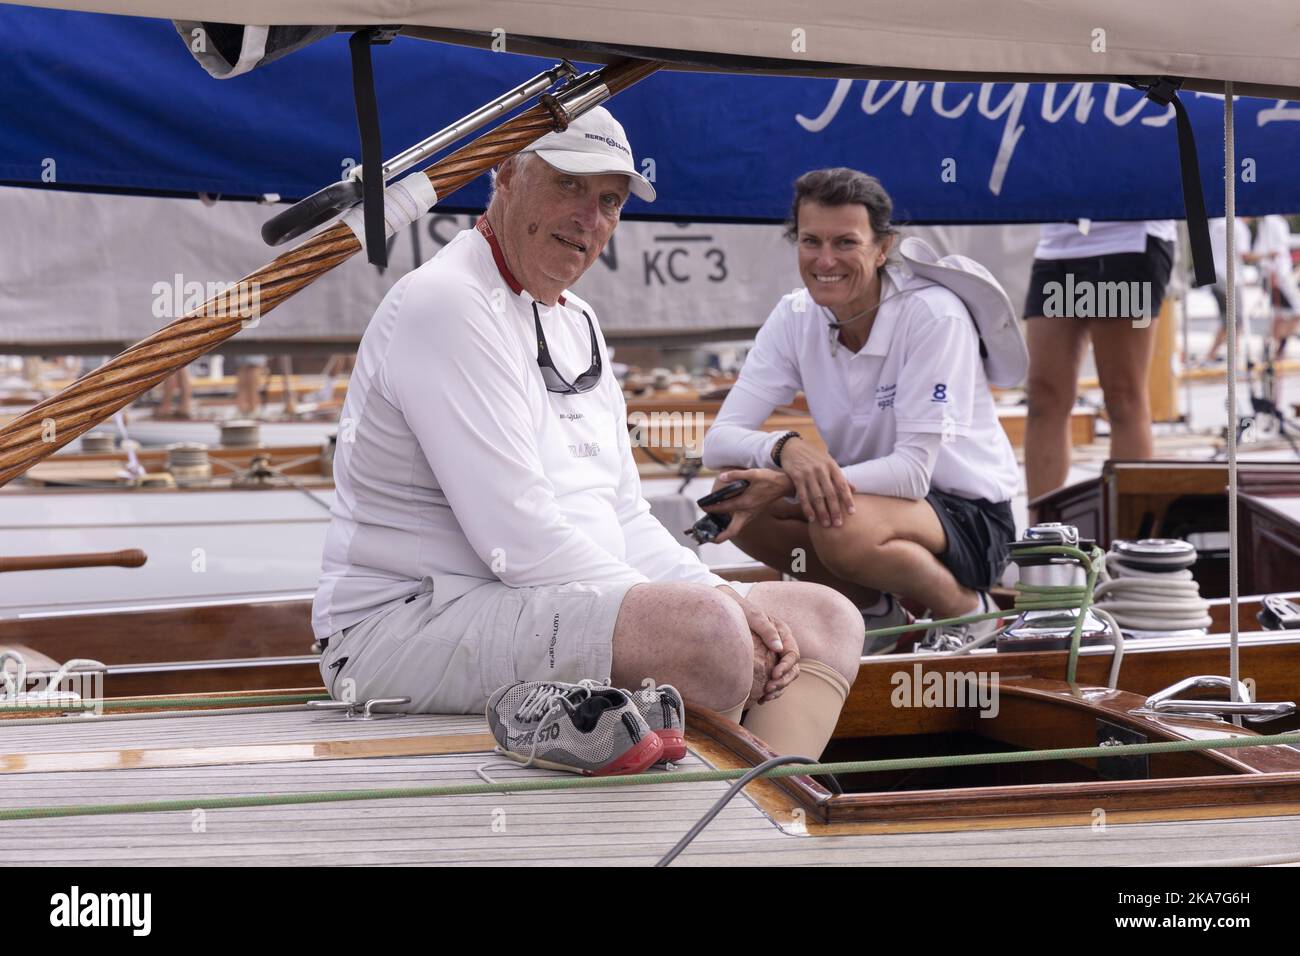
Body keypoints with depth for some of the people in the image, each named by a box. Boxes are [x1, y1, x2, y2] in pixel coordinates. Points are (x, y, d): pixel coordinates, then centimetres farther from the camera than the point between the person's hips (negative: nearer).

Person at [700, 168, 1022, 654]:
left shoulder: (934, 315, -21)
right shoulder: (795, 317, -5)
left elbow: (913, 472, -25)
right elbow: (718, 441, -11)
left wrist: (783, 485, -35)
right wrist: (786, 447, -34)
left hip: (969, 518, -6)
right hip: (869, 498, 6)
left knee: (842, 524, -35)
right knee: (733, 495, -17)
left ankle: (967, 611, -6)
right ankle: (871, 610, 4)